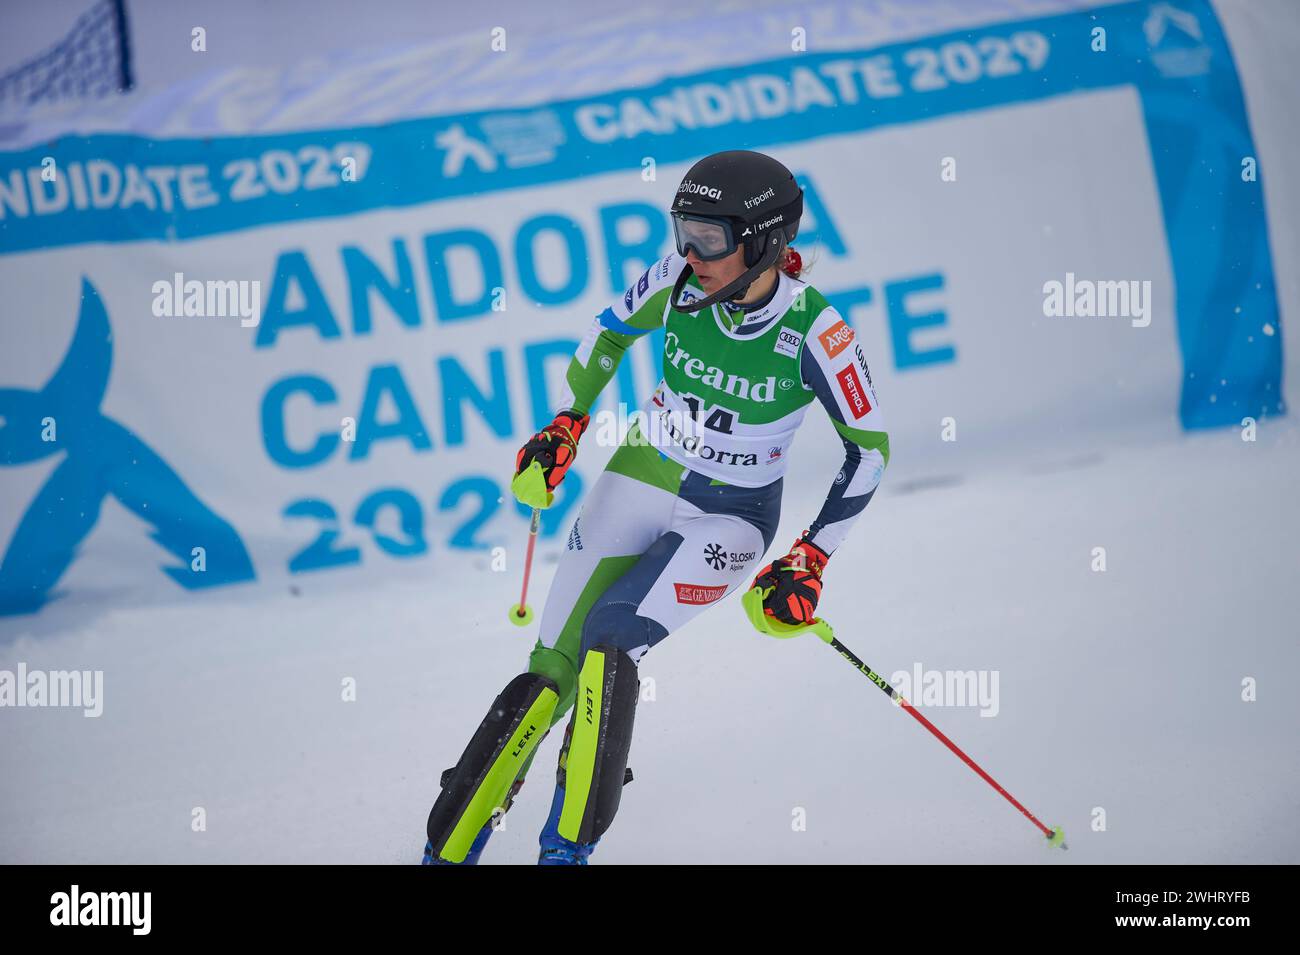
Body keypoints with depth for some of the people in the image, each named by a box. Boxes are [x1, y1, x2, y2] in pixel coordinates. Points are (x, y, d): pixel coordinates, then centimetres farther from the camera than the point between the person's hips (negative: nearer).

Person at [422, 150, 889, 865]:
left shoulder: (813, 329, -21)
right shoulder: (681, 280, -12)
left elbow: (869, 448, -9)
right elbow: (613, 329, 11)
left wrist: (810, 562, -10)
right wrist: (566, 425, 9)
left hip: (729, 517, -3)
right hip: (640, 481, 3)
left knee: (608, 641, -26)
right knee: (552, 672, -6)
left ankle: (569, 848, -16)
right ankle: (448, 849, 2)